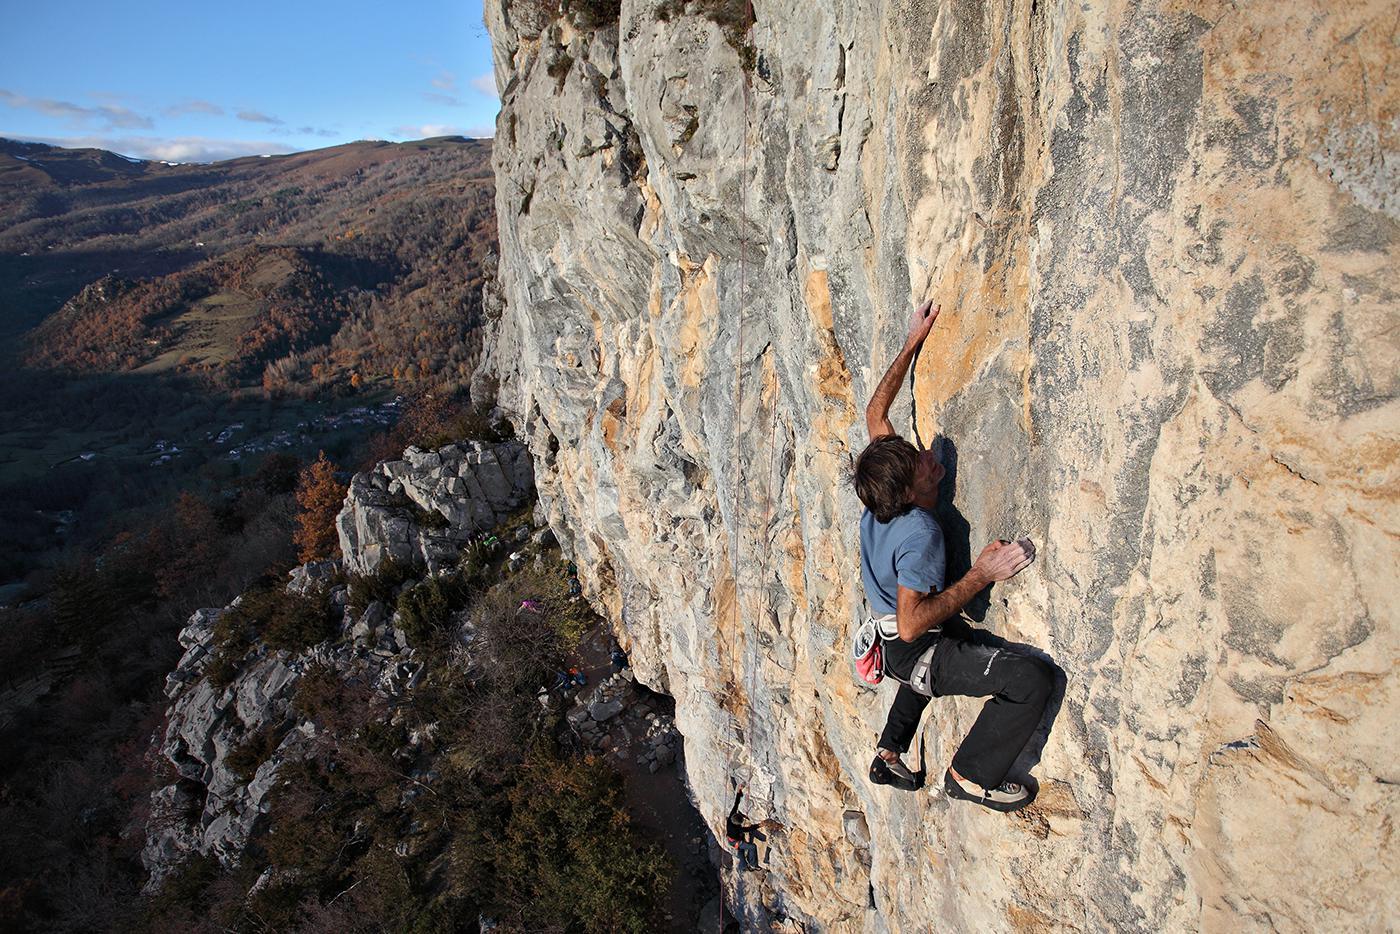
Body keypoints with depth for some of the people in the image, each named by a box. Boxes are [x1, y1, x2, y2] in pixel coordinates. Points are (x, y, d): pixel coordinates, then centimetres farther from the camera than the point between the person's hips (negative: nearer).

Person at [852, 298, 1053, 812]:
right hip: (922, 653, -9)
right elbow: (911, 624, -32)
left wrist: (913, 342, 5)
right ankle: (970, 775, -1)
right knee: (1034, 677, -19)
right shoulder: (919, 533, -30)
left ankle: (889, 754, 42)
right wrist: (981, 575, -30)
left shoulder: (882, 497, -6)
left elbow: (876, 412, 5)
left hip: (898, 646, 9)